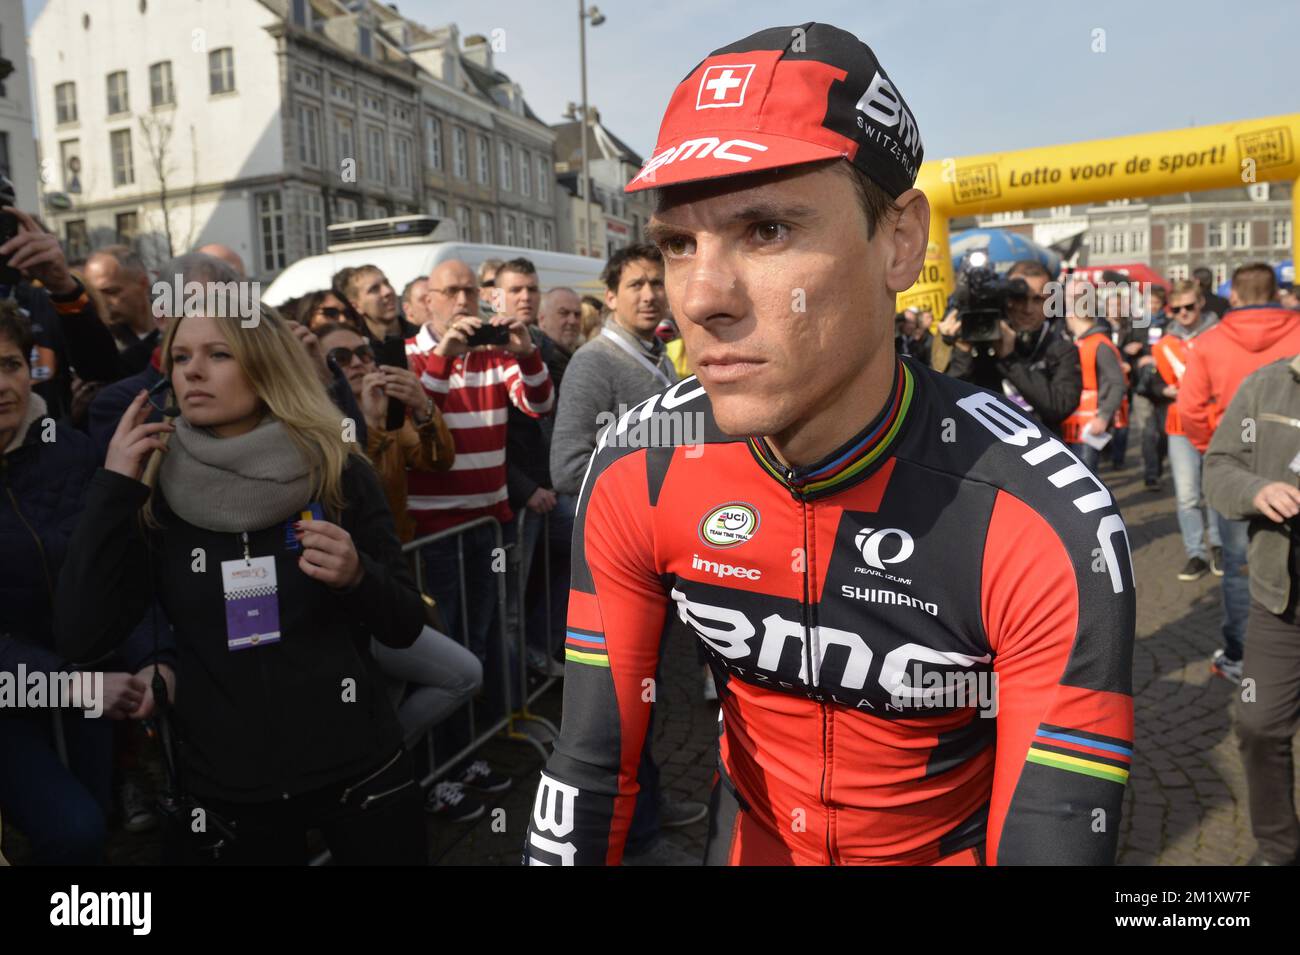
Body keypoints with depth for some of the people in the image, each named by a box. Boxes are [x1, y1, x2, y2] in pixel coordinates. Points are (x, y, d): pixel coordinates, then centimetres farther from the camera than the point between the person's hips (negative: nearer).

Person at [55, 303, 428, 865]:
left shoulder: (340, 474, -6)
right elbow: (81, 639, -11)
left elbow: (404, 628, -2)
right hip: (222, 788, 1)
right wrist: (113, 487, -14)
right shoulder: (154, 494, -2)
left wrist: (358, 577, -21)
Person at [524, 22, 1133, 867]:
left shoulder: (1051, 528, -31)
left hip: (949, 843, -2)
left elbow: (1058, 843, -28)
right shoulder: (636, 474, -23)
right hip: (753, 833, 3)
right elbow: (589, 768, -16)